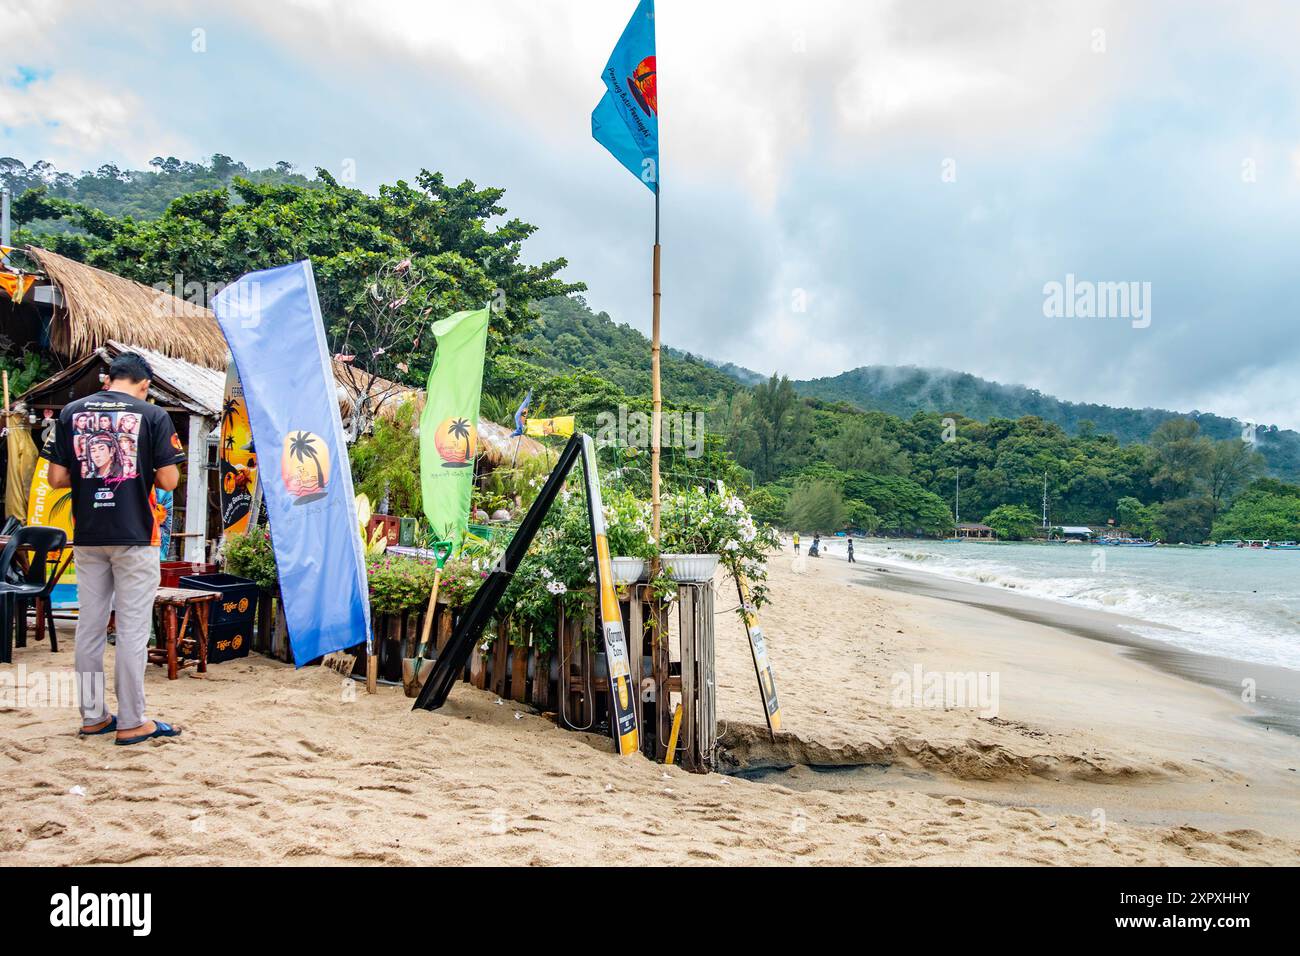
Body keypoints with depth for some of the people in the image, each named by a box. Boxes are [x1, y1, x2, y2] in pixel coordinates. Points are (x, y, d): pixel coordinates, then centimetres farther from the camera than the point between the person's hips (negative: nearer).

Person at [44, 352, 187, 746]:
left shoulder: (71, 412, 4)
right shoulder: (152, 415, -5)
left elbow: (57, 478, 3)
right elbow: (168, 481, -8)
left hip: (87, 537, 4)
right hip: (135, 537, -4)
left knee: (90, 626, 12)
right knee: (132, 629, 1)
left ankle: (92, 716, 21)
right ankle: (131, 722, 7)